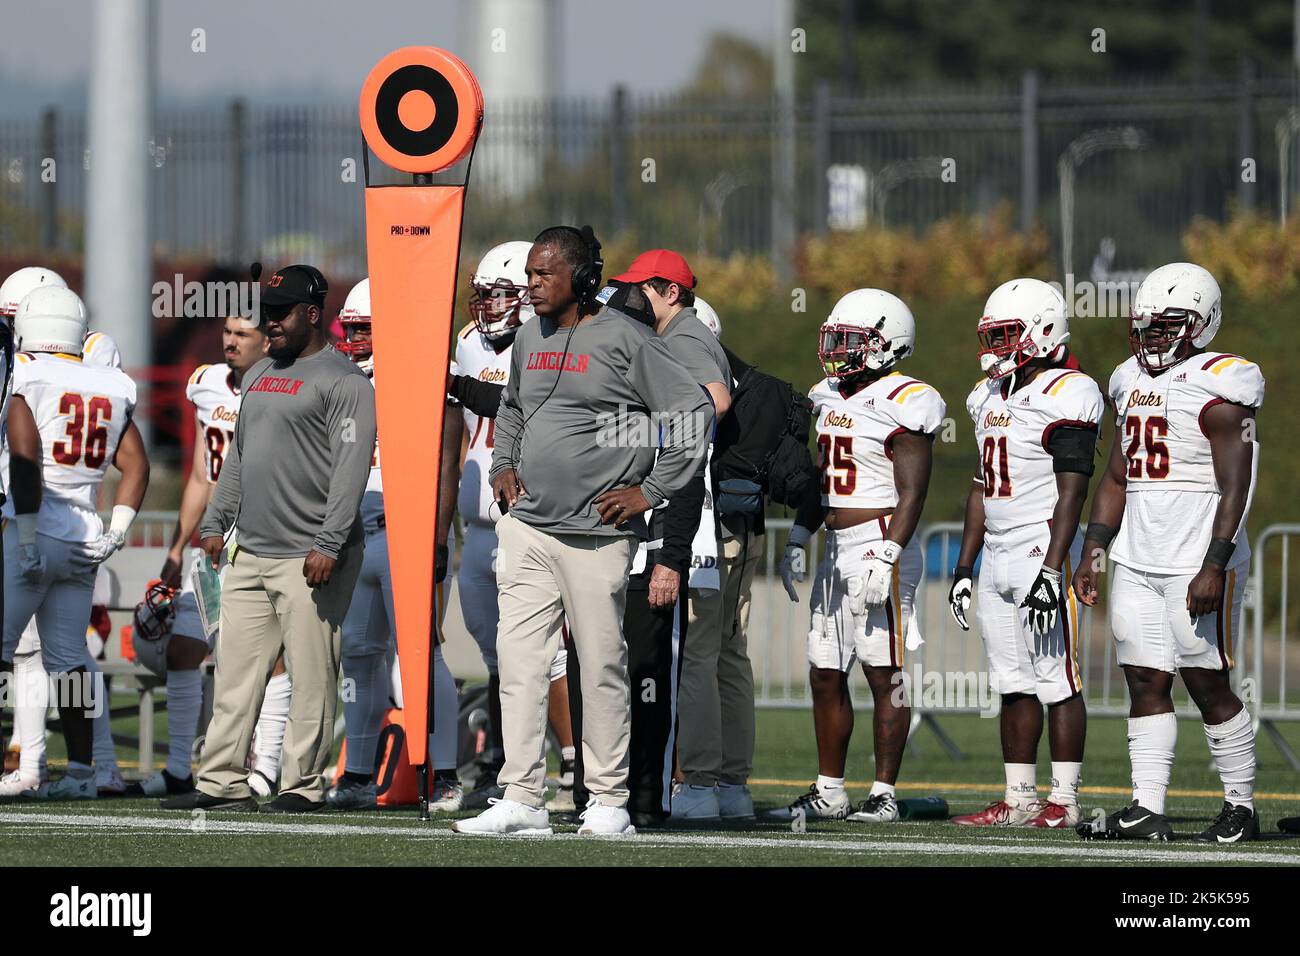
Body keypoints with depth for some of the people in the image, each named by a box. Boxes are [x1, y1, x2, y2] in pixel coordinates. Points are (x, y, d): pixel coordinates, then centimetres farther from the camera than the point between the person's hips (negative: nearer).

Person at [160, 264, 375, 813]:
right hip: (249, 556, 8)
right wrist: (215, 522, 19)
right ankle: (223, 783, 8)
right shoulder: (260, 375, 19)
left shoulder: (342, 382, -7)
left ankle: (303, 785, 0)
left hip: (308, 559, -8)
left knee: (311, 676, -5)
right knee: (235, 672, 6)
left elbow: (351, 466, -14)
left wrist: (328, 545, -21)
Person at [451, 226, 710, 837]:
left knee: (602, 668, 1)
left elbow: (693, 412, -9)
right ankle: (522, 799, 1)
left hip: (597, 532, -6)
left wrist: (650, 491, -9)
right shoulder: (529, 340, 13)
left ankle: (609, 801, 10)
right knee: (518, 661, -1)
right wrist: (503, 466, 17)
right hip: (527, 527, 6)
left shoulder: (623, 340, -9)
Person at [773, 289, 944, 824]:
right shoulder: (831, 398, 15)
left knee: (884, 675, -5)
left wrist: (884, 558, -22)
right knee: (825, 675, 9)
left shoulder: (901, 404, -12)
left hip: (880, 545, -9)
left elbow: (911, 492, -16)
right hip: (837, 549, 9)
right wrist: (798, 541, 20)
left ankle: (883, 794, -2)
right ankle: (829, 792, 16)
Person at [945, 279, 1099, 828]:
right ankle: (1019, 799, 11)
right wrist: (964, 567, 18)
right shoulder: (990, 396, 16)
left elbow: (1072, 492, -16)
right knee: (1014, 684, 9)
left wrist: (1052, 569, -22)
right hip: (996, 555, 9)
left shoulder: (1065, 396, -11)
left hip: (1043, 551, -9)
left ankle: (1064, 802, -4)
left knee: (1057, 681, -6)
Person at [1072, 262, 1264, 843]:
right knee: (1145, 682, 3)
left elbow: (1234, 489, -15)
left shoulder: (1219, 388, -10)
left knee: (1208, 684, -3)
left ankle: (1241, 806, 7)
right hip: (1136, 560, 8)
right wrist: (1093, 551, 13)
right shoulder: (1132, 382, 14)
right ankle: (1147, 809, 3)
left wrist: (1214, 567, -21)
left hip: (1198, 564, -7)